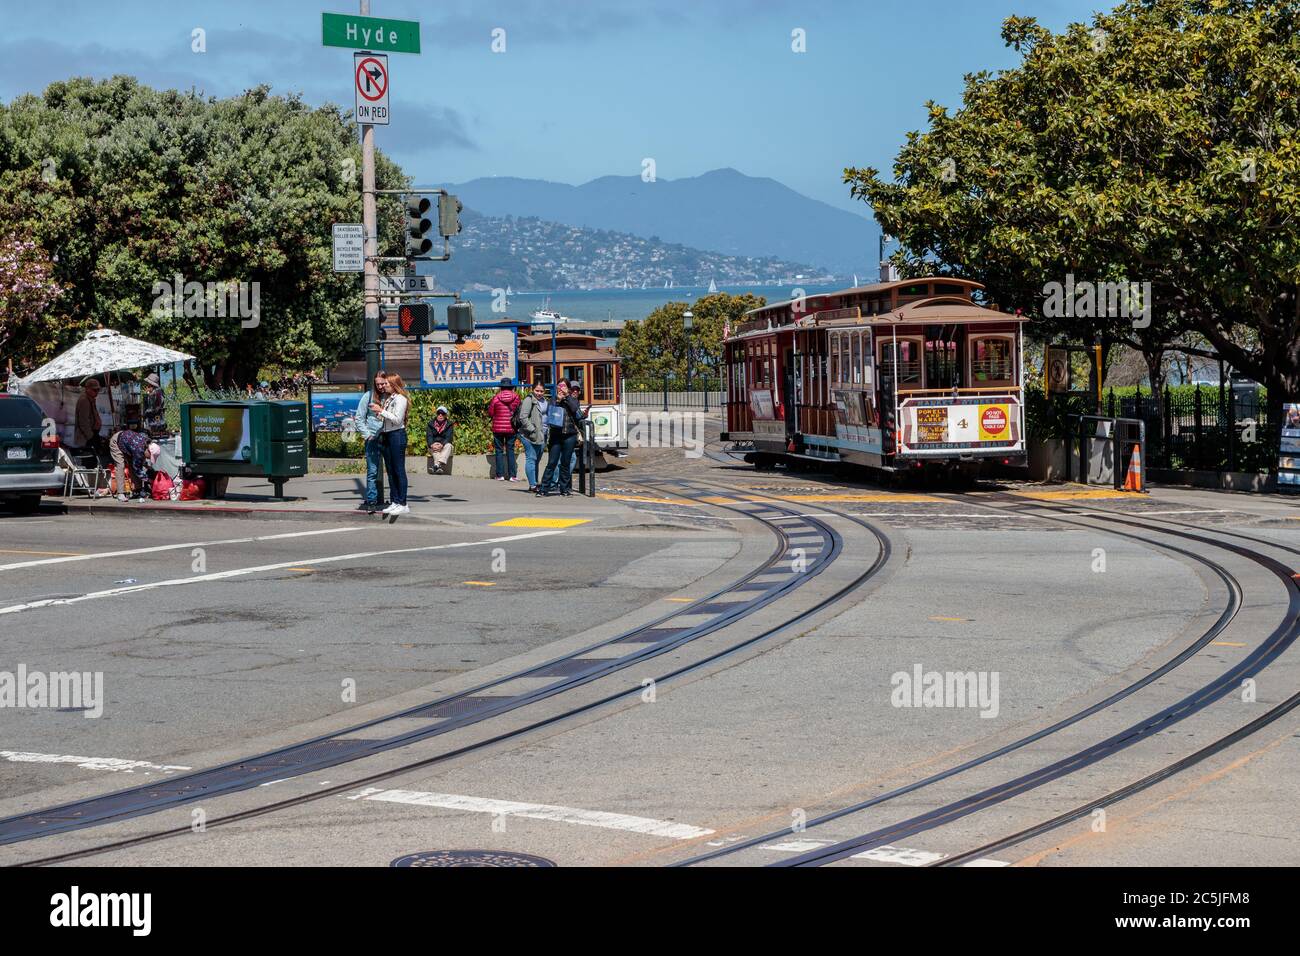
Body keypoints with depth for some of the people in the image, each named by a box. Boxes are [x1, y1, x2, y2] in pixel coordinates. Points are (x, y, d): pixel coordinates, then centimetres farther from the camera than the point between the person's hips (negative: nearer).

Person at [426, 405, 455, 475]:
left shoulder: (449, 425, 4)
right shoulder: (431, 424, 8)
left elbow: (449, 437, -9)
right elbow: (428, 436, -3)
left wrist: (442, 444, -29)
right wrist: (432, 444, -25)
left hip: (444, 445, -1)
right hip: (434, 445, 1)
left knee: (448, 445, -34)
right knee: (435, 448, -33)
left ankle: (437, 464, -55)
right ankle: (438, 466, -55)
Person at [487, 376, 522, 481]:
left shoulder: (496, 398, -8)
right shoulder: (516, 397, -5)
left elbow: (490, 413, -1)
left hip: (498, 428, -1)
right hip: (511, 428, 1)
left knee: (499, 450, 7)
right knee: (510, 450, 8)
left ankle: (500, 475, 4)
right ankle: (512, 475, 3)